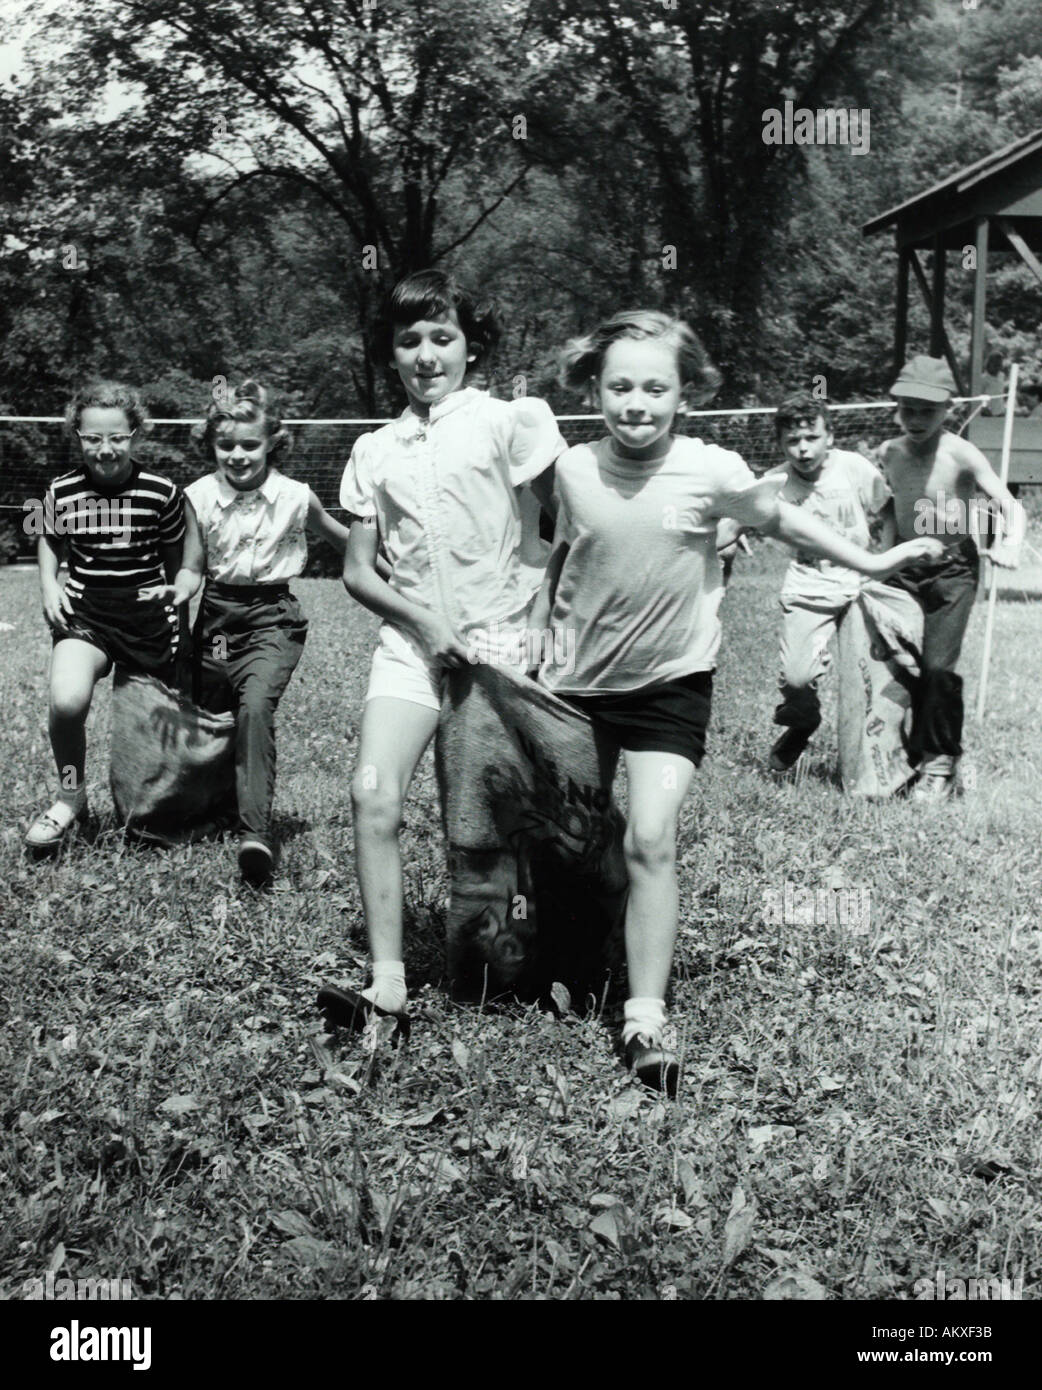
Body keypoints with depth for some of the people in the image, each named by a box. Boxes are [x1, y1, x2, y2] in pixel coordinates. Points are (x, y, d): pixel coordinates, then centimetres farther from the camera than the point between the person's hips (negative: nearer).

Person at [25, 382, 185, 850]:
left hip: (148, 618, 0)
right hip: (84, 615, 0)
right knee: (67, 700, -26)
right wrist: (49, 586, 1)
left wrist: (176, 594, 2)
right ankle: (70, 795, -1)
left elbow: (177, 561, 8)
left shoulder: (162, 493, -5)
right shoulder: (62, 493, -2)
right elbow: (49, 543, 16)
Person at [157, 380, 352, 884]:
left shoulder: (294, 497, -5)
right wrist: (180, 589, -18)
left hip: (273, 617, -3)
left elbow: (343, 538, 11)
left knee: (256, 703, -27)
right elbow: (193, 568, 3)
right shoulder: (200, 496, -1)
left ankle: (256, 832, -31)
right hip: (217, 615, 4)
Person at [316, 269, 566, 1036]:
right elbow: (358, 570, 8)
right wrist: (423, 621, -7)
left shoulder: (507, 421, -1)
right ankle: (388, 982, -11)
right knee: (374, 795, -14)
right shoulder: (375, 452, 10)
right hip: (413, 639, 3)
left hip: (501, 641, -3)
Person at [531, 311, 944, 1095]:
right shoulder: (576, 470, -8)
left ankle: (647, 1021, -8)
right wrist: (537, 628, 9)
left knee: (652, 844, -16)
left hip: (670, 685, -3)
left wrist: (868, 562, 5)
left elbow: (778, 519, 3)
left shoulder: (711, 472, -15)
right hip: (578, 679, 3)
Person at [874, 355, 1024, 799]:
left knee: (938, 666, -14)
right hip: (905, 569, 4)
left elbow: (1009, 506, -18)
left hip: (953, 570, -4)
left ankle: (941, 763, 1)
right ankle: (910, 754, 17)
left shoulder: (960, 455, -13)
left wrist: (1010, 544, -37)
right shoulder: (888, 454, 2)